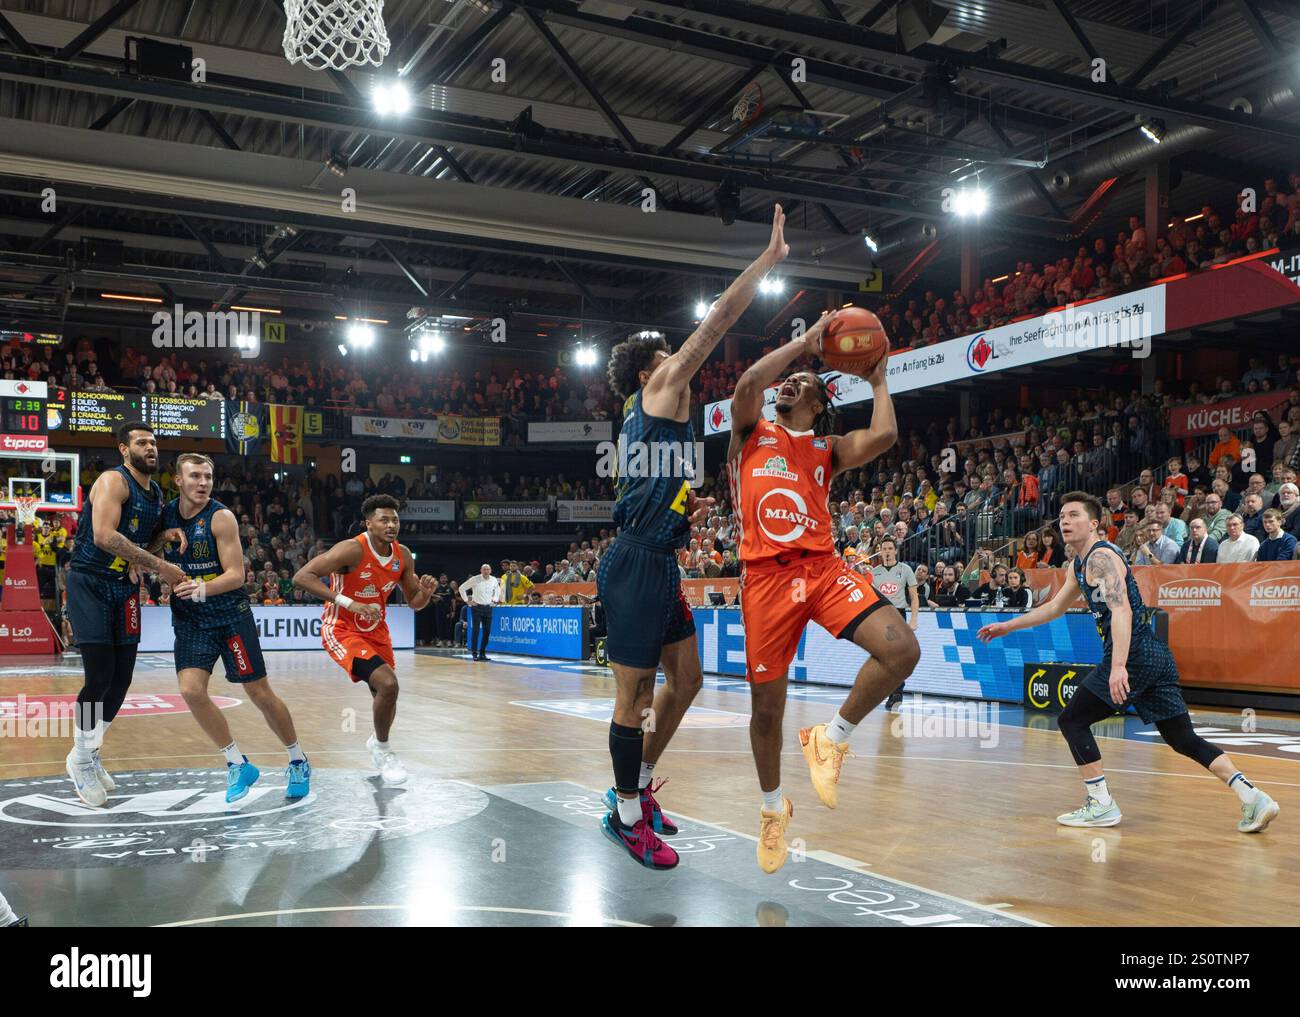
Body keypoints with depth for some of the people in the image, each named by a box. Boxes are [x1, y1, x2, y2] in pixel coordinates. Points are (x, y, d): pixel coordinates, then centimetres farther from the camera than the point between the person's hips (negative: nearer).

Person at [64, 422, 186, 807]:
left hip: (125, 588, 8)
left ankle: (91, 754, 26)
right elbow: (104, 535, -29)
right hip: (89, 584, -7)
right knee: (100, 677, -10)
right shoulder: (113, 481, -16)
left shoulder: (157, 493, 10)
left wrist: (166, 535, -1)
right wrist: (160, 566, -28)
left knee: (122, 679, 7)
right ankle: (80, 758, 11)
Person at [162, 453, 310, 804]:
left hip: (231, 616, -4)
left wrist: (202, 589, -37)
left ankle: (299, 762, 21)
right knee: (191, 691, -15)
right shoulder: (165, 514, 0)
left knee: (260, 693, 1)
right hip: (189, 620, 4)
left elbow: (236, 575, -18)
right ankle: (238, 764, 3)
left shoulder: (221, 517, -14)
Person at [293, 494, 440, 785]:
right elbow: (301, 577, -31)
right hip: (341, 630, -7)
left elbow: (414, 602, 6)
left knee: (385, 695, 17)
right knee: (388, 684, -25)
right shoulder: (352, 549, -25)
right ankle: (382, 749, -1)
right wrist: (347, 602, -37)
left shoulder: (403, 556, -5)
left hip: (376, 630, 7)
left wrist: (426, 592, -18)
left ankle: (377, 742, 50)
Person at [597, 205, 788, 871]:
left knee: (685, 679, 16)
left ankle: (638, 786, 29)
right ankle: (627, 816, 11)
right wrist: (769, 258, -2)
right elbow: (716, 323, -7)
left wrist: (686, 513, 14)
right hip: (637, 566, -10)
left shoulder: (645, 419, 21)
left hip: (658, 564, 10)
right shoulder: (662, 390, -4)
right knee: (636, 693, -1)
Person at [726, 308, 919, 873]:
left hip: (822, 567, 2)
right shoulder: (751, 431, 14)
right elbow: (748, 383, -8)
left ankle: (830, 738, 1)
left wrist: (877, 381, 12)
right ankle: (773, 806, 31)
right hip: (766, 576, -1)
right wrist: (806, 340, -1)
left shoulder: (829, 448, 18)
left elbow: (884, 435, -3)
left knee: (901, 650, -21)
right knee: (766, 708, 4)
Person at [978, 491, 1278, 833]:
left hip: (1135, 654, -9)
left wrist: (1118, 667, -33)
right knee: (1184, 740, 8)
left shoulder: (1101, 556, -9)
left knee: (1072, 720, 1)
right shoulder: (1078, 565, 21)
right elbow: (1055, 607, 35)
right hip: (1156, 656, 10)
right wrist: (1007, 626, 38)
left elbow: (1121, 610, -23)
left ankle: (1100, 805, 2)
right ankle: (1251, 795, -2)